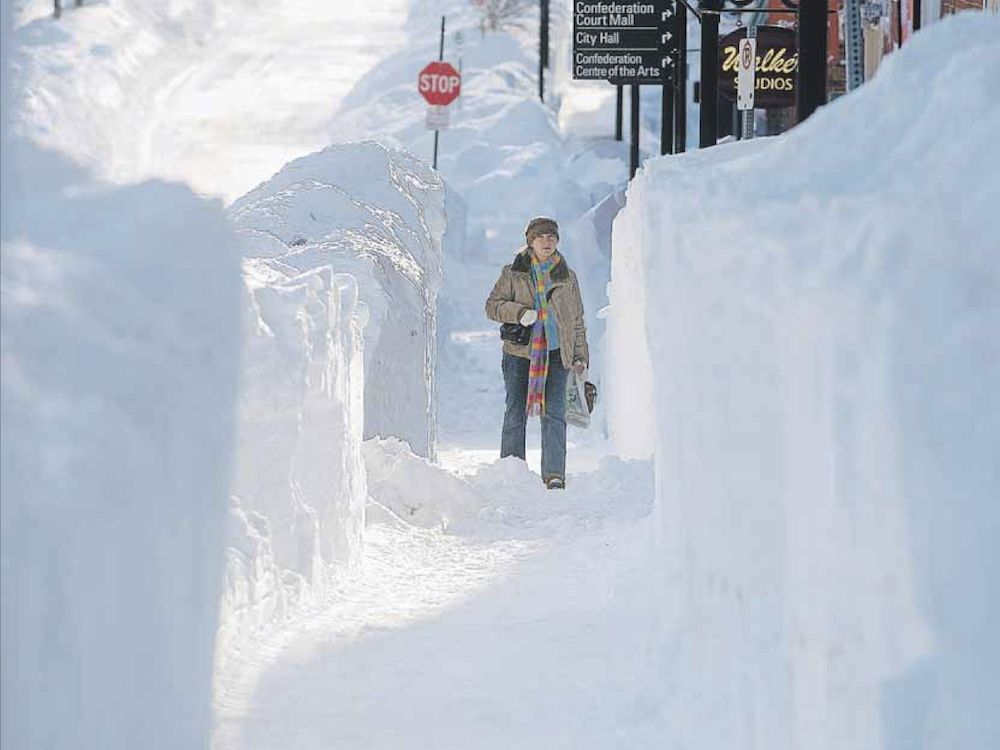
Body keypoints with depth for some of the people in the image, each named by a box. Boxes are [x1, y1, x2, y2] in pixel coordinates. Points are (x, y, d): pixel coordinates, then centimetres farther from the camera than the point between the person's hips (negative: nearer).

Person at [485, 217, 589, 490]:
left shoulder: (567, 277, 12)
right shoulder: (513, 273, 7)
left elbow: (577, 321, 16)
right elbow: (492, 305, 2)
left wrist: (580, 356, 9)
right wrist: (519, 313, -16)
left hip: (556, 354, 0)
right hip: (519, 352, 0)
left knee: (554, 413, -11)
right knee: (515, 413, 1)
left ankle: (554, 474, -13)